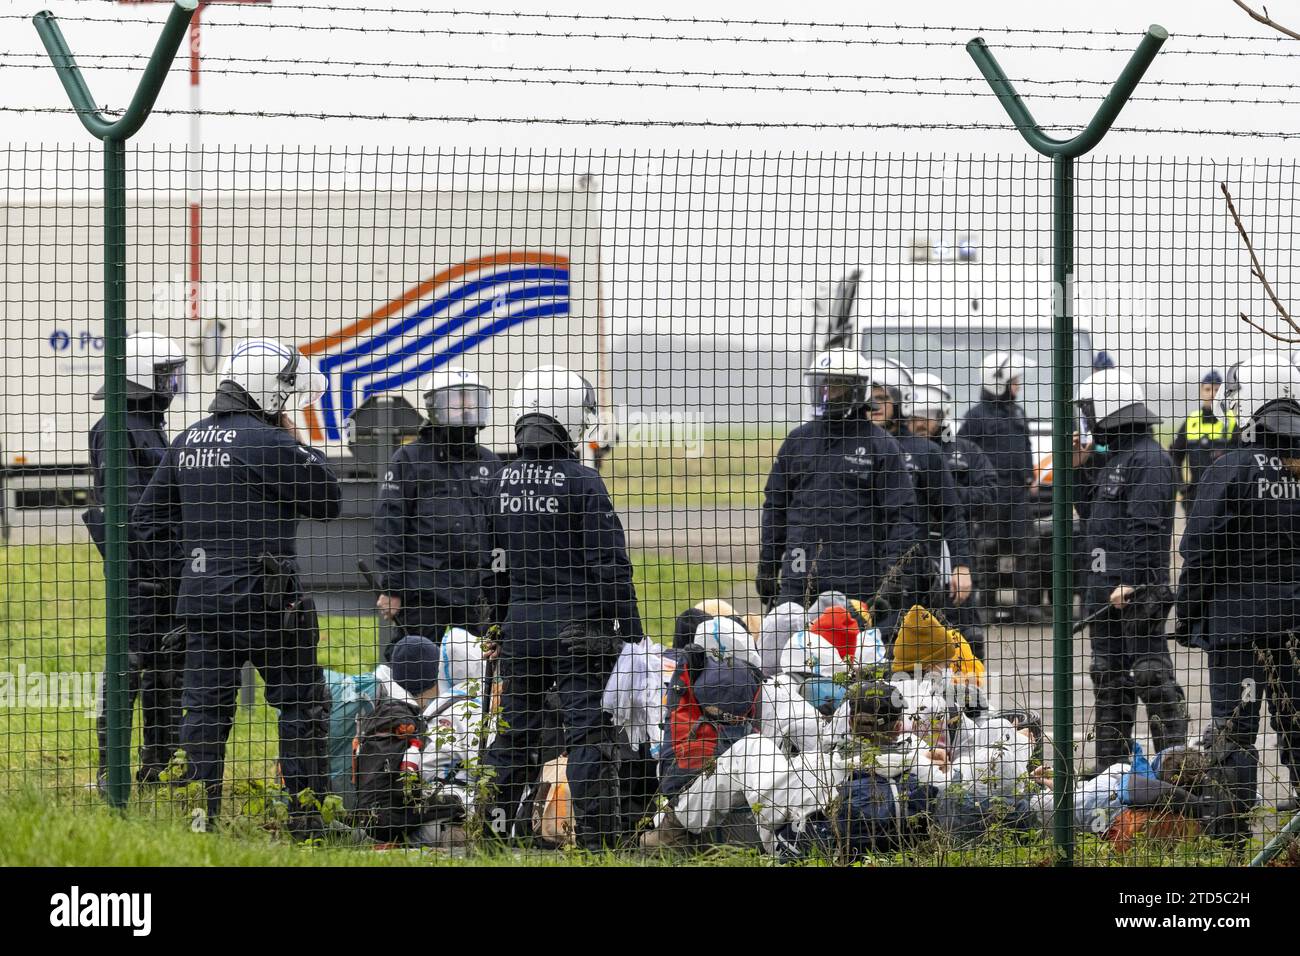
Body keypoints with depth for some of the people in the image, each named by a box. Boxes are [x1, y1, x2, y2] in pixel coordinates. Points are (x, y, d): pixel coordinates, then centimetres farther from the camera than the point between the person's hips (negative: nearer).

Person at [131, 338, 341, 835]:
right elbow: (327, 500, -4)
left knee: (205, 706, 8)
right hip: (263, 600, -6)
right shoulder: (267, 442, -13)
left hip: (200, 597, 6)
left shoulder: (189, 440, 10)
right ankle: (305, 809, 4)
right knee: (301, 701, 5)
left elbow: (149, 516, 15)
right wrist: (297, 443, 4)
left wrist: (146, 573, 25)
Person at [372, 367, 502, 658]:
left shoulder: (488, 463, 14)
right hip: (421, 591, -5)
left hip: (473, 590, 5)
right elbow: (389, 527, -5)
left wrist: (496, 592, 15)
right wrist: (390, 588, -10)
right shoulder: (410, 459, -1)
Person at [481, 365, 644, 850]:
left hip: (519, 623, 5)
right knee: (588, 730, -4)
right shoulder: (581, 482, -11)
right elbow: (610, 561, -13)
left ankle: (492, 828, 17)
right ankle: (595, 837, -7)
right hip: (576, 625, -5)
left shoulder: (500, 483, 6)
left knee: (515, 729, 14)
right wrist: (630, 628, -8)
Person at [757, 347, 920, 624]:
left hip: (857, 579, -4)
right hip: (799, 578, 4)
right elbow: (775, 506, 19)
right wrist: (766, 567, 17)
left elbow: (901, 515, -2)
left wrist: (895, 572, -10)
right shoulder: (798, 440, 14)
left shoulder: (880, 445, 0)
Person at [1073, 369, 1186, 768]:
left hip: (1136, 590, -10)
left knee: (1151, 676, -9)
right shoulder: (1110, 456, 18)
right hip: (1103, 589, 10)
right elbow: (1091, 513, 23)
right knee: (1108, 678, 14)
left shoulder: (1148, 458, -12)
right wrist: (1079, 469, 13)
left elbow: (1145, 526, -20)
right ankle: (1109, 767, 21)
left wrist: (1130, 582, -25)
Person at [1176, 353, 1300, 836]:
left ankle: (1233, 826, -2)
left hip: (1239, 616, -5)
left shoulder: (1232, 469, -12)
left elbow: (1200, 552, -10)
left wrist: (1187, 615, -1)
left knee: (1234, 725, 0)